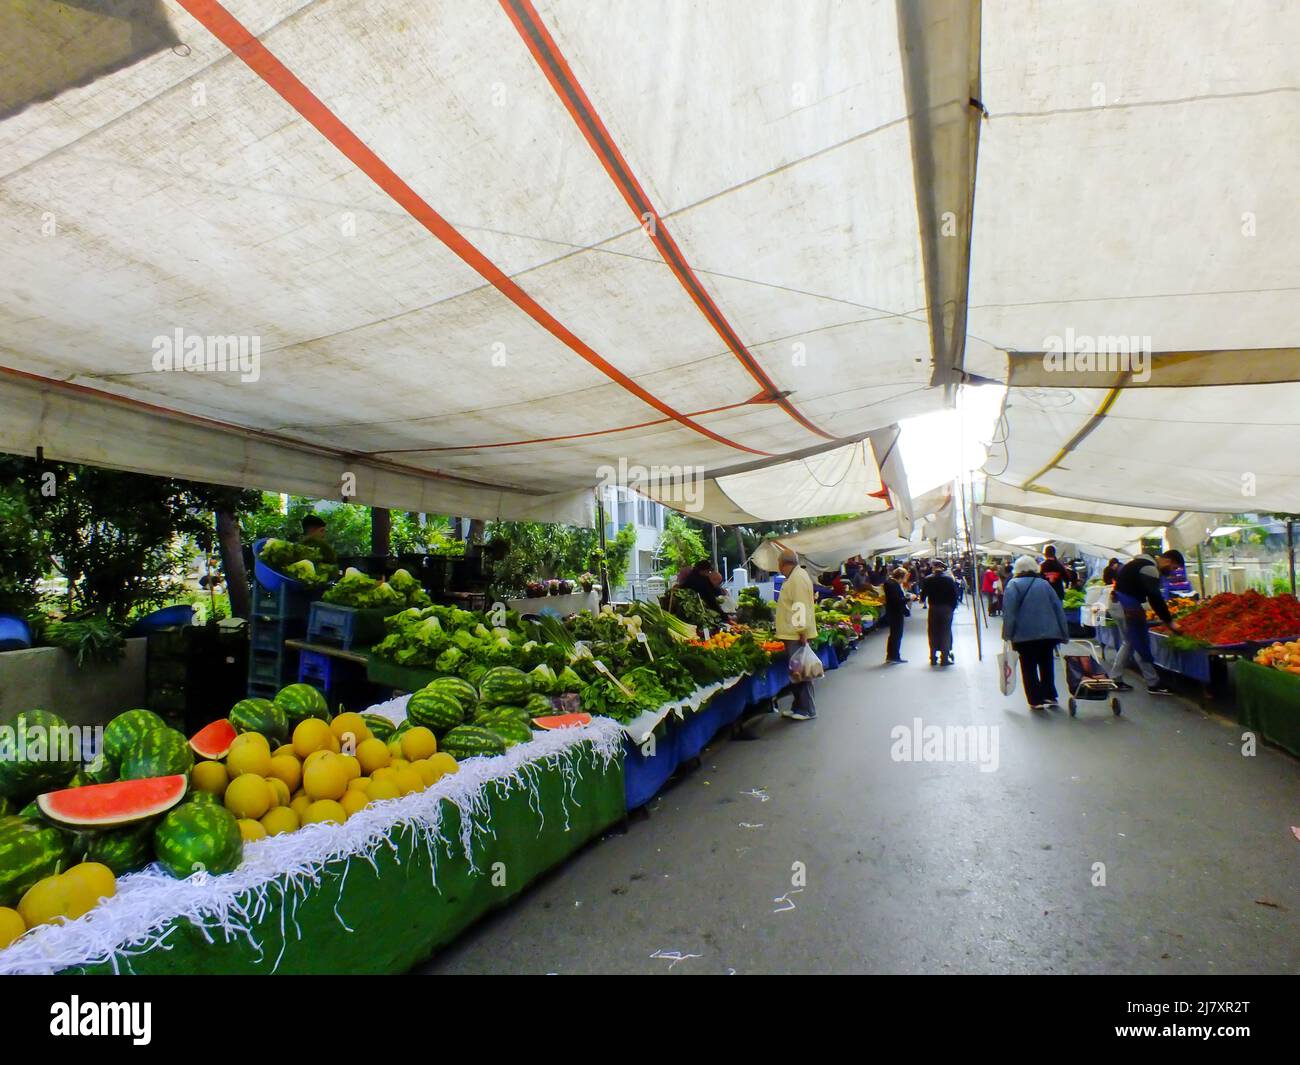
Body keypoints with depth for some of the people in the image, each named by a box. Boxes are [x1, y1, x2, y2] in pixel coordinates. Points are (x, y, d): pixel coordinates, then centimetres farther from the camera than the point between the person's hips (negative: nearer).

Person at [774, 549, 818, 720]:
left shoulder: (798, 578, -16)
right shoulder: (794, 577, 16)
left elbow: (801, 607, -22)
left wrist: (802, 632, -23)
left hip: (797, 635, -10)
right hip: (792, 634, 10)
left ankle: (807, 710, 5)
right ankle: (798, 706, 22)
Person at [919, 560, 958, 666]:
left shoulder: (927, 580, -3)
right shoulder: (949, 579, -5)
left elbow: (923, 594, -1)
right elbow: (955, 595, -6)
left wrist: (922, 599, 21)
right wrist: (952, 607, 3)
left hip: (933, 609, 1)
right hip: (947, 608, -1)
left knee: (933, 633, 8)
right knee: (946, 632, 3)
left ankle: (933, 658, 12)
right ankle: (944, 658, 2)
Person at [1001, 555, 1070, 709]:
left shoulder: (1013, 585, -3)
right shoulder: (1045, 584, 9)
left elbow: (1008, 612, -11)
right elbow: (1059, 609, 9)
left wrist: (1007, 634, -7)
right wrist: (1064, 634, 13)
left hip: (1024, 635, -4)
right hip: (1049, 633, 4)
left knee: (1029, 668, 5)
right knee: (1047, 665, 17)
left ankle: (1036, 700, 4)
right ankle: (1049, 696, 20)